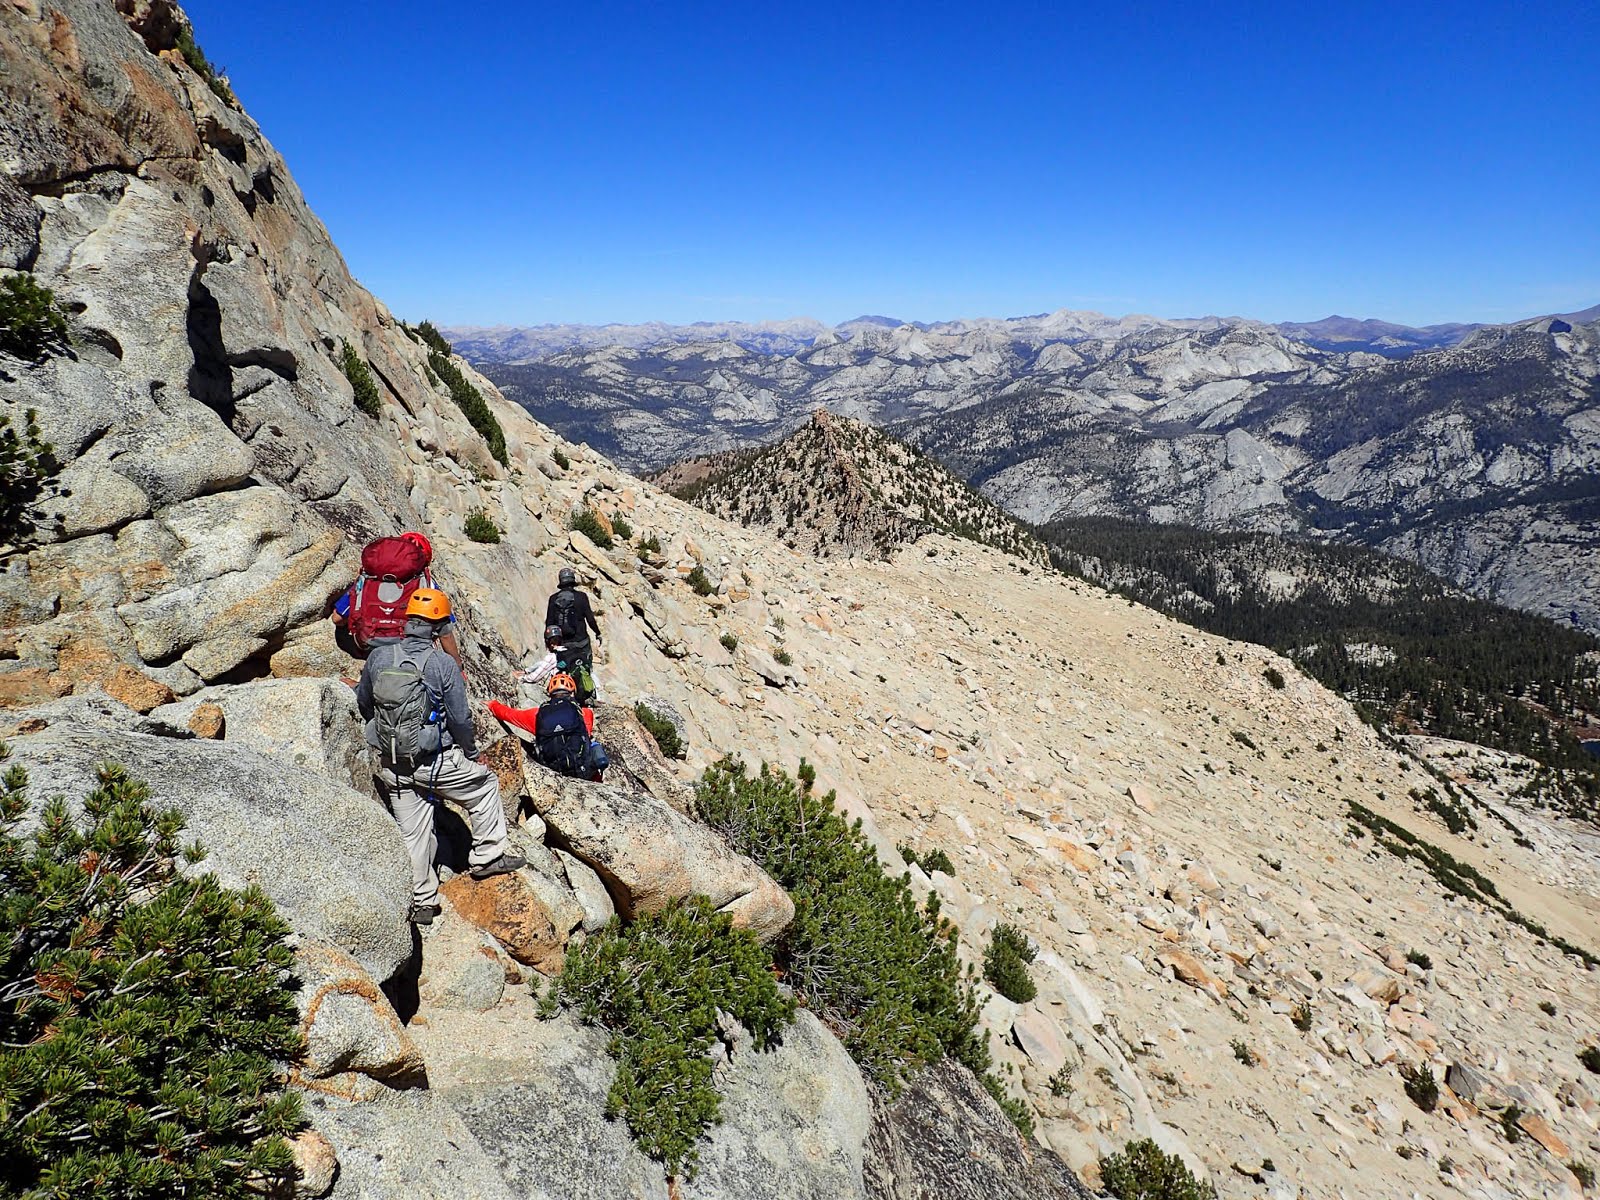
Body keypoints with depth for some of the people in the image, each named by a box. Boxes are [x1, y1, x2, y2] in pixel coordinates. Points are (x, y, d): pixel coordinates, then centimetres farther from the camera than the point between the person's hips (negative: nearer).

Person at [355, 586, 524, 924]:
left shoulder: (378, 656, -2)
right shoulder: (443, 664, -15)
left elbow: (363, 702, 12)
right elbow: (460, 719, -12)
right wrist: (472, 753, 6)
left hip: (391, 765, 5)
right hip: (435, 763, -4)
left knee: (412, 833, 14)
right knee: (485, 784, 20)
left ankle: (422, 902, 24)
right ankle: (488, 856, 22)